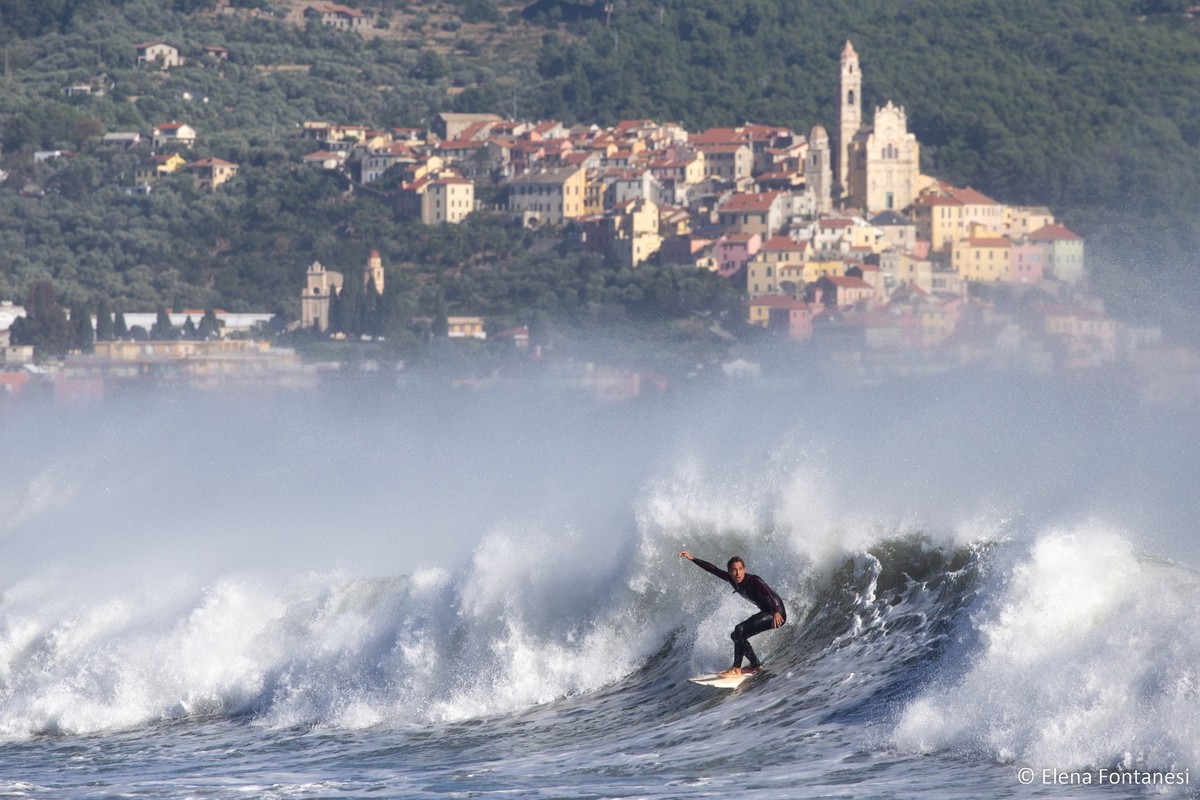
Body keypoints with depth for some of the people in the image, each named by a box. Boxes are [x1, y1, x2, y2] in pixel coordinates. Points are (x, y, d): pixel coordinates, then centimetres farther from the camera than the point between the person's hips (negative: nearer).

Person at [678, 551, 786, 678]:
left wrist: (776, 613, -58)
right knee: (736, 635, 12)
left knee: (740, 630, -22)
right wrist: (692, 559, 9)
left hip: (777, 613, -9)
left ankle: (736, 669, -21)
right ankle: (755, 666, 17)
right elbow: (713, 569, 9)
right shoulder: (732, 579, -2)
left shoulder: (754, 581, -26)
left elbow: (771, 596, -40)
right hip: (765, 613, 9)